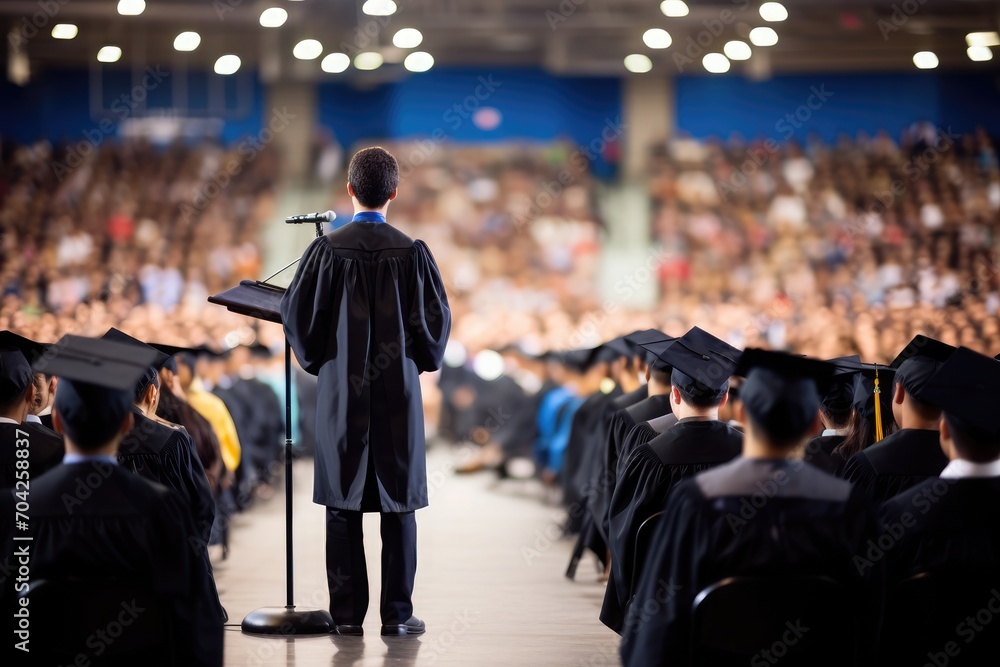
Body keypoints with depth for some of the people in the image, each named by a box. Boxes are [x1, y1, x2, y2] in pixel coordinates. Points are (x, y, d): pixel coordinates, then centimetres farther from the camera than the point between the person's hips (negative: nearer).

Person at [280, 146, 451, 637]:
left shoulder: (327, 250, -7)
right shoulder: (411, 252, -7)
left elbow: (296, 314, -4)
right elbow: (437, 320, -4)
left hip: (341, 392, 0)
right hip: (398, 393, 0)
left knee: (342, 504, 7)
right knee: (398, 504, 6)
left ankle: (347, 613, 8)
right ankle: (397, 613, 7)